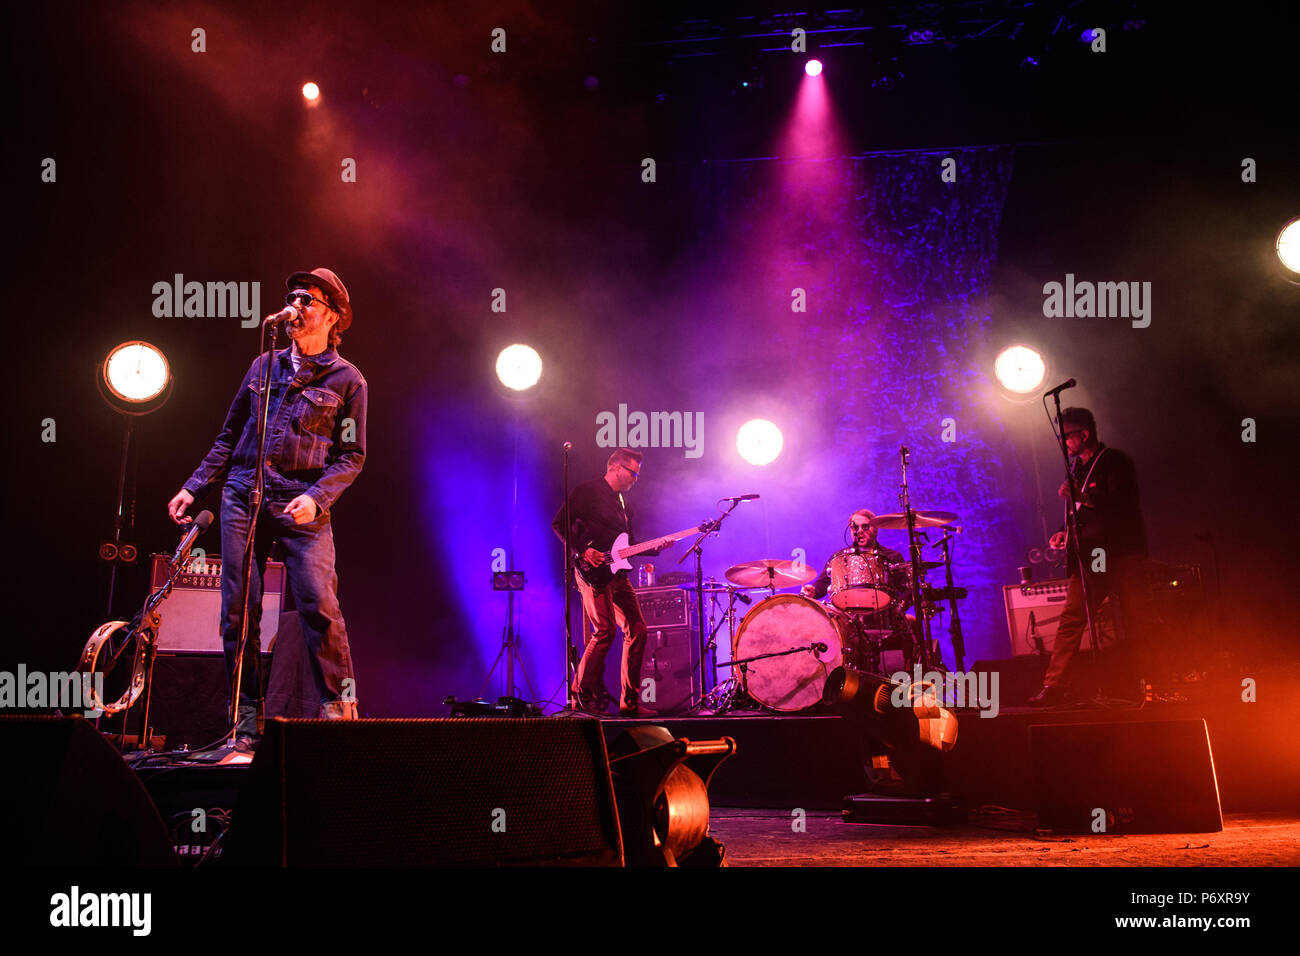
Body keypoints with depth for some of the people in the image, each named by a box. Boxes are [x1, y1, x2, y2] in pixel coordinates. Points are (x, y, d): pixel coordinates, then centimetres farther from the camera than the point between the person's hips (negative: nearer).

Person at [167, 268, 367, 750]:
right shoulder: (265, 366, 16)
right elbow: (229, 435, 21)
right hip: (242, 496, 4)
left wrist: (316, 497, -15)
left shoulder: (347, 380, 5)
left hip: (302, 506, -4)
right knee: (238, 611, 0)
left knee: (320, 606, -17)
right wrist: (194, 487, 13)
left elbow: (351, 455, 1)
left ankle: (340, 710, -7)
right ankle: (247, 723, 8)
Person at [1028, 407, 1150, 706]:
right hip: (1090, 558, 6)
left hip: (1122, 555, -6)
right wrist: (1067, 533, 10)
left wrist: (1084, 498, -27)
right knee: (1070, 619, -3)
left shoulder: (1115, 462, -4)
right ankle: (1054, 687, -5)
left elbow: (1124, 505, -17)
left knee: (1136, 624, -5)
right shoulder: (1077, 468, 19)